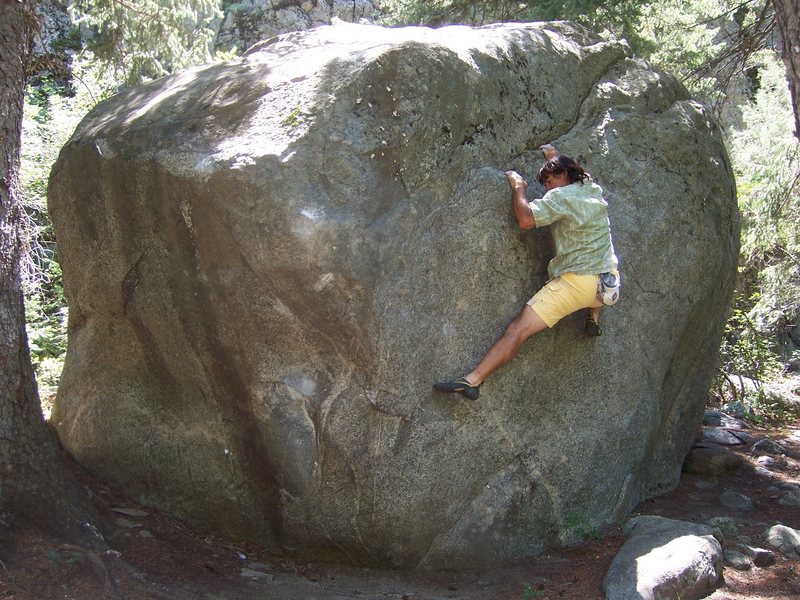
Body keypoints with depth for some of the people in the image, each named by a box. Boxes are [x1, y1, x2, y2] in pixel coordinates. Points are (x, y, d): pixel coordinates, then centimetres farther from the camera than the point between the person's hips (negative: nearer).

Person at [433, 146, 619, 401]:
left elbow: (526, 219, -19)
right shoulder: (594, 189, 14)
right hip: (609, 284, 7)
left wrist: (518, 188, -3)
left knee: (519, 327, -11)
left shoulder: (561, 197, -8)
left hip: (576, 283, -7)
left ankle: (472, 380, -20)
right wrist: (554, 157, 47)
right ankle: (593, 320, 29)